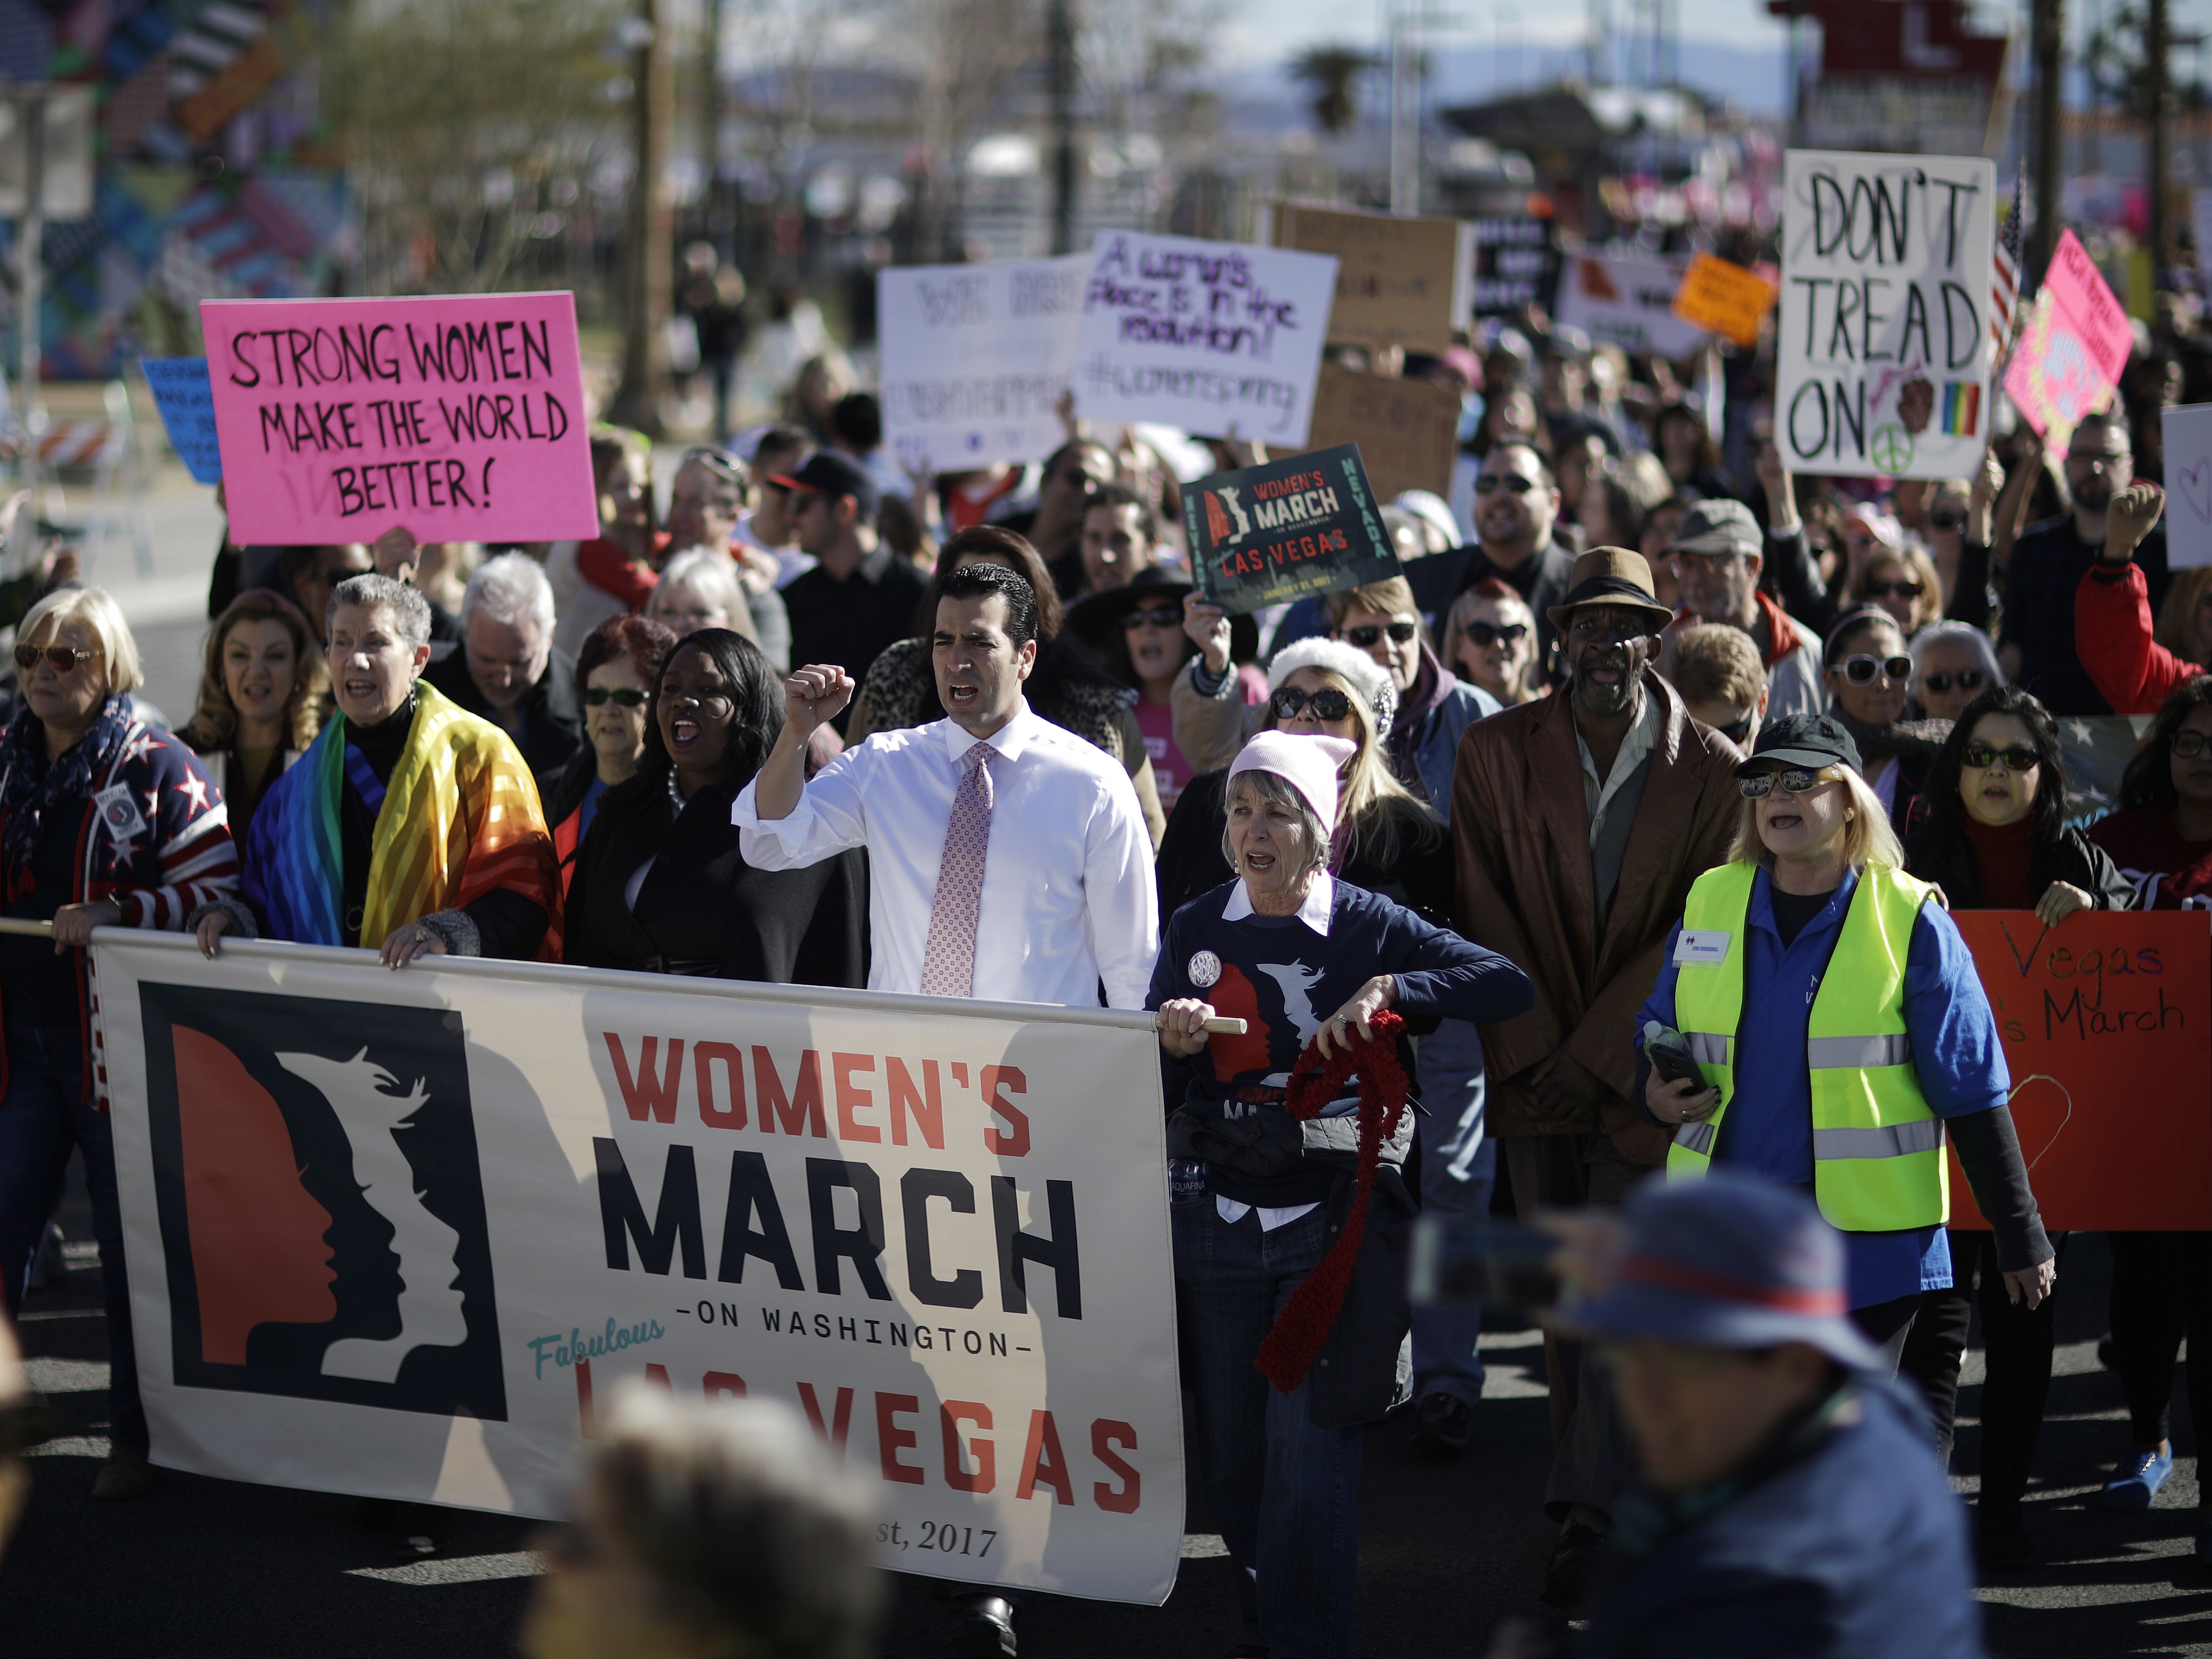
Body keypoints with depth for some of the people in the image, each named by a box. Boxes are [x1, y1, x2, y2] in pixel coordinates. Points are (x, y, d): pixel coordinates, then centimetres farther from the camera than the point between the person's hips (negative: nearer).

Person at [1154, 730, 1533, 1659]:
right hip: (1218, 1218, 3)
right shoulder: (1197, 931, 4)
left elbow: (1509, 987, -10)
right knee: (1231, 1451, 10)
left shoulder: (1372, 929, -2)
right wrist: (1173, 1048, -17)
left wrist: (1388, 991, -19)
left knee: (1311, 1447, -8)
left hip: (1333, 1220, -3)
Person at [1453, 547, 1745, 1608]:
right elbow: (1486, 916, 0)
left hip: (1644, 1071, -2)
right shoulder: (1496, 751, 1)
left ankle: (1583, 1511, -7)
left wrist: (1596, 1059, -11)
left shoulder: (1711, 768, -5)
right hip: (1538, 1070, 2)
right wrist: (1534, 1055, -8)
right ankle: (1595, 1492, 19)